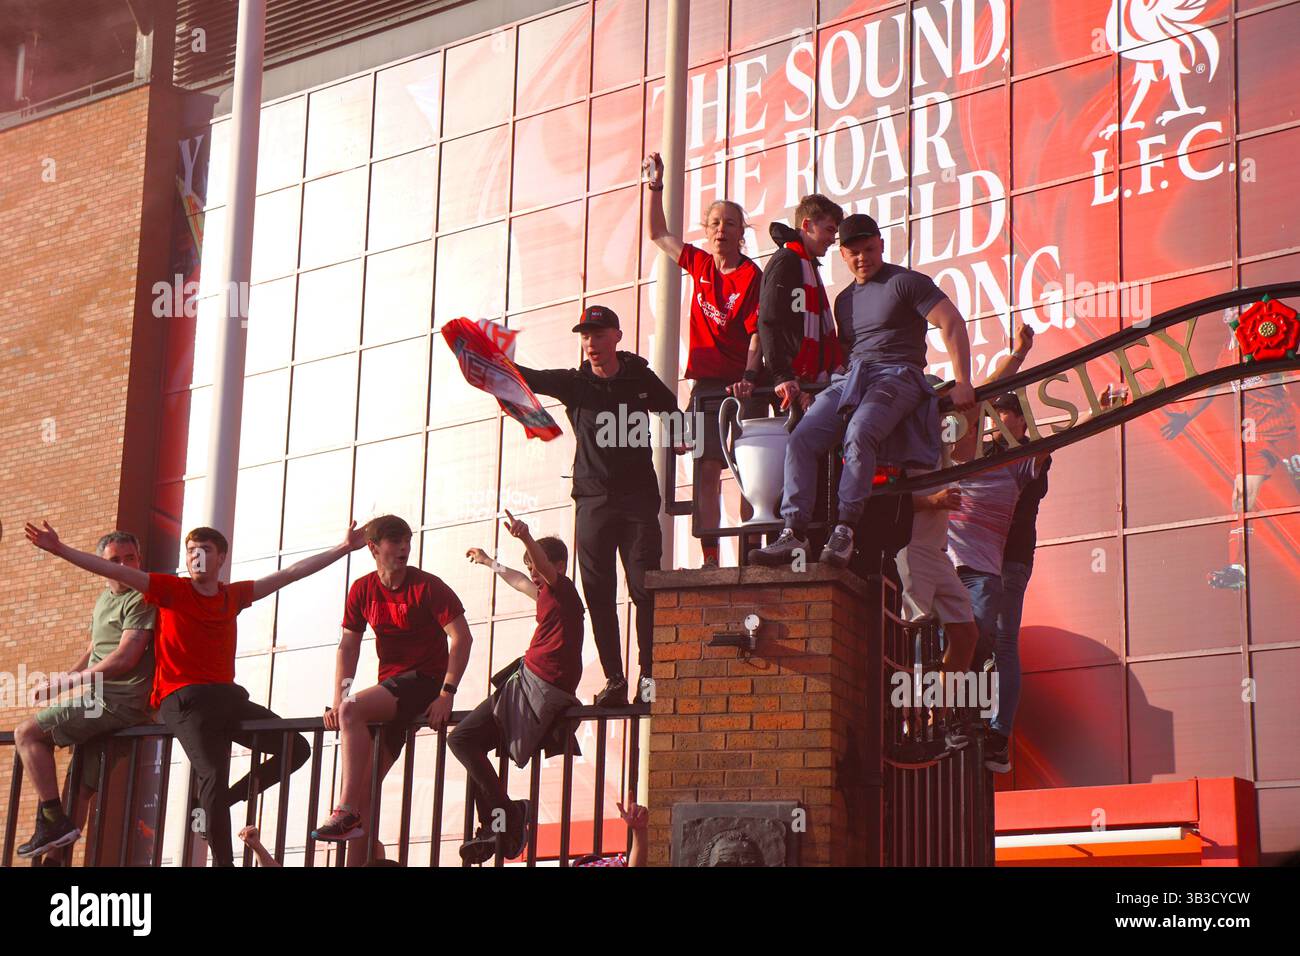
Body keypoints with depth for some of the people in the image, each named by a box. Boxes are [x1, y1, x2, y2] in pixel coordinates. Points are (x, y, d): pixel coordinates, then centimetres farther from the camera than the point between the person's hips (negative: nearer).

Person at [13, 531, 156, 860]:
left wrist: (68, 681, -12)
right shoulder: (104, 599, 21)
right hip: (101, 700, 9)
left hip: (118, 700, -9)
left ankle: (53, 821, -16)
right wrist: (64, 680, 9)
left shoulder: (140, 600, -7)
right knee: (81, 787, 10)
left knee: (26, 733, -13)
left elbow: (124, 659, -17)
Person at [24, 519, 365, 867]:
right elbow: (114, 570, -4)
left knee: (297, 748, 0)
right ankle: (223, 861, -18)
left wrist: (343, 548, 16)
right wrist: (60, 549, -12)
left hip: (228, 696, 6)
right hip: (183, 699, -5)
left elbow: (292, 572, 16)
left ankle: (214, 808, 5)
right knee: (214, 775, -23)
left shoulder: (234, 595, 14)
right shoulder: (171, 590, 4)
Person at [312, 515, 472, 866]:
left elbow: (462, 637, -14)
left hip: (426, 681, -6)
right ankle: (357, 860, 4)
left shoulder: (427, 586, -9)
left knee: (353, 710, -31)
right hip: (391, 688, 6)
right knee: (365, 784, 1)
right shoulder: (362, 590, 7)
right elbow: (348, 646, 10)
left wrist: (446, 694, -21)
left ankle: (347, 811, -33)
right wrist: (337, 701, 0)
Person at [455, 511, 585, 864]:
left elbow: (546, 566, -28)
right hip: (545, 691, 11)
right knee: (473, 742, 14)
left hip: (537, 685, -10)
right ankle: (493, 827, 7)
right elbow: (520, 581, 45)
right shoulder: (549, 595, 24)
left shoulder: (562, 588, -4)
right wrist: (489, 562, 61)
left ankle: (505, 812, -17)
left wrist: (525, 537, -48)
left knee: (461, 739, -13)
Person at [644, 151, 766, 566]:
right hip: (706, 382, 5)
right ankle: (710, 559, 1)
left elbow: (757, 333, -13)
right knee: (707, 472, 1)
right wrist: (656, 187, 16)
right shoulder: (699, 263, 10)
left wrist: (749, 376, -27)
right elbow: (658, 234, 24)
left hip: (742, 385, -5)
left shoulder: (752, 276, -7)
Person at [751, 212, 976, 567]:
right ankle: (794, 534, -25)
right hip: (849, 379, 6)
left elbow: (952, 323, -3)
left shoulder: (906, 282, 4)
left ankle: (844, 530, -36)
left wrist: (962, 383, -11)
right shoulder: (845, 299, 26)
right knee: (801, 440, -19)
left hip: (896, 375, -6)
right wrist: (799, 383, 17)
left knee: (859, 434, -36)